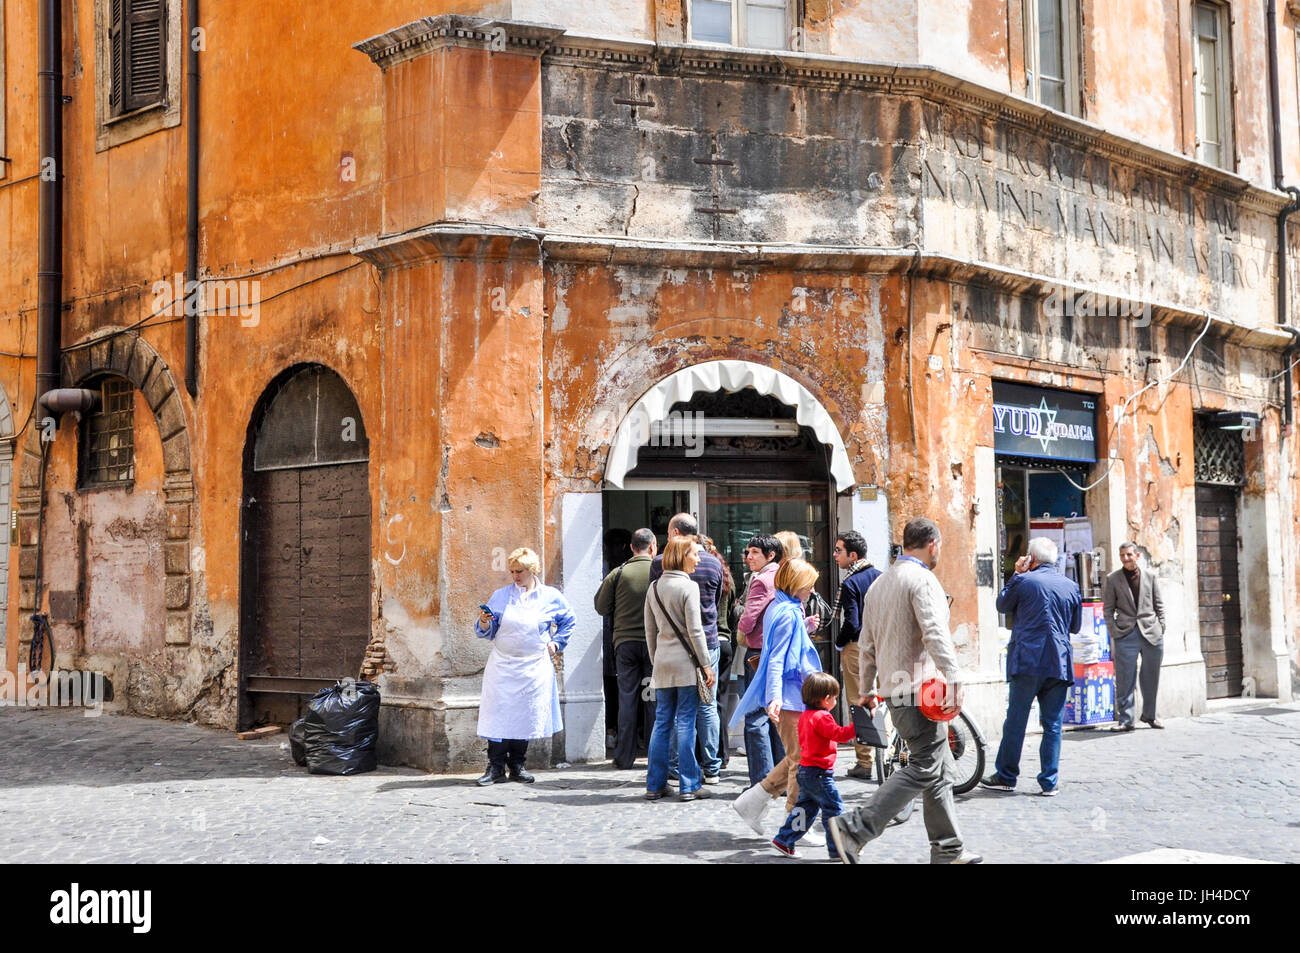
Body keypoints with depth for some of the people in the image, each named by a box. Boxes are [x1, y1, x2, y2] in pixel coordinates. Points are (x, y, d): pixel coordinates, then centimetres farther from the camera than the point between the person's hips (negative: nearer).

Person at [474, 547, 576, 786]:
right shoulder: (500, 596, 5)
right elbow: (488, 633, 6)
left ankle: (517, 765, 14)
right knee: (499, 713, -6)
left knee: (527, 715, 3)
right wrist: (484, 623, -15)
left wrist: (556, 643, 9)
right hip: (502, 666, 0)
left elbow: (568, 621, 20)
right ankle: (496, 767, 0)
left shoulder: (551, 596, 5)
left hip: (534, 667, 0)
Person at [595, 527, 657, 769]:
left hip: (625, 642, 1)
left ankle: (624, 757, 7)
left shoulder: (618, 573, -2)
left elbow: (601, 607, 3)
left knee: (627, 698, 5)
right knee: (655, 699, 6)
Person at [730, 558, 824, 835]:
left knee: (797, 759, 14)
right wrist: (775, 696, -30)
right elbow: (777, 659, -22)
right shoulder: (789, 614, -15)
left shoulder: (780, 608, 14)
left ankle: (752, 802, 16)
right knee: (801, 760, -3)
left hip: (791, 697, 10)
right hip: (788, 698, -10)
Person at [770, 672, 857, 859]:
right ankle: (838, 850, 1)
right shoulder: (822, 717, -17)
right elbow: (839, 734, -24)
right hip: (819, 773, -9)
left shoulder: (805, 716, 12)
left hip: (805, 770, 9)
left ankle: (783, 840, 18)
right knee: (834, 809, -2)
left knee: (806, 807, 17)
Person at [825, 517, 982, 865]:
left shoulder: (879, 583, 19)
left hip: (896, 689, 10)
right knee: (924, 768, -10)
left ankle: (947, 849, 17)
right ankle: (854, 828, -16)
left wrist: (868, 690, 27)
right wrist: (954, 678, -30)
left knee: (940, 770, 14)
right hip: (920, 691, -10)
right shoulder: (922, 579, -10)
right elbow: (935, 632, -24)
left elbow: (867, 644, 22)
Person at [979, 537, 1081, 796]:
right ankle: (1049, 781, 8)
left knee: (1016, 721, 5)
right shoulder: (1071, 586, 7)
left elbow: (1002, 605, 12)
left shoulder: (1024, 581, -5)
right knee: (1053, 724, 7)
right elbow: (1076, 626, 17)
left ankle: (1006, 777, 12)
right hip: (1059, 664, 3)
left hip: (1027, 661, -3)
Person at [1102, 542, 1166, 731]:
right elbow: (1108, 609, 4)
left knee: (1151, 678, 10)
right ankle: (1125, 719, 3)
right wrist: (1114, 632, -4)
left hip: (1151, 633, 2)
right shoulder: (1113, 579, 3)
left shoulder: (1150, 576, 7)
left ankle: (1149, 715, 26)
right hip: (1126, 635, -2)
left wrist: (1160, 628, 3)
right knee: (1125, 679, -3)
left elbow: (1159, 604, 11)